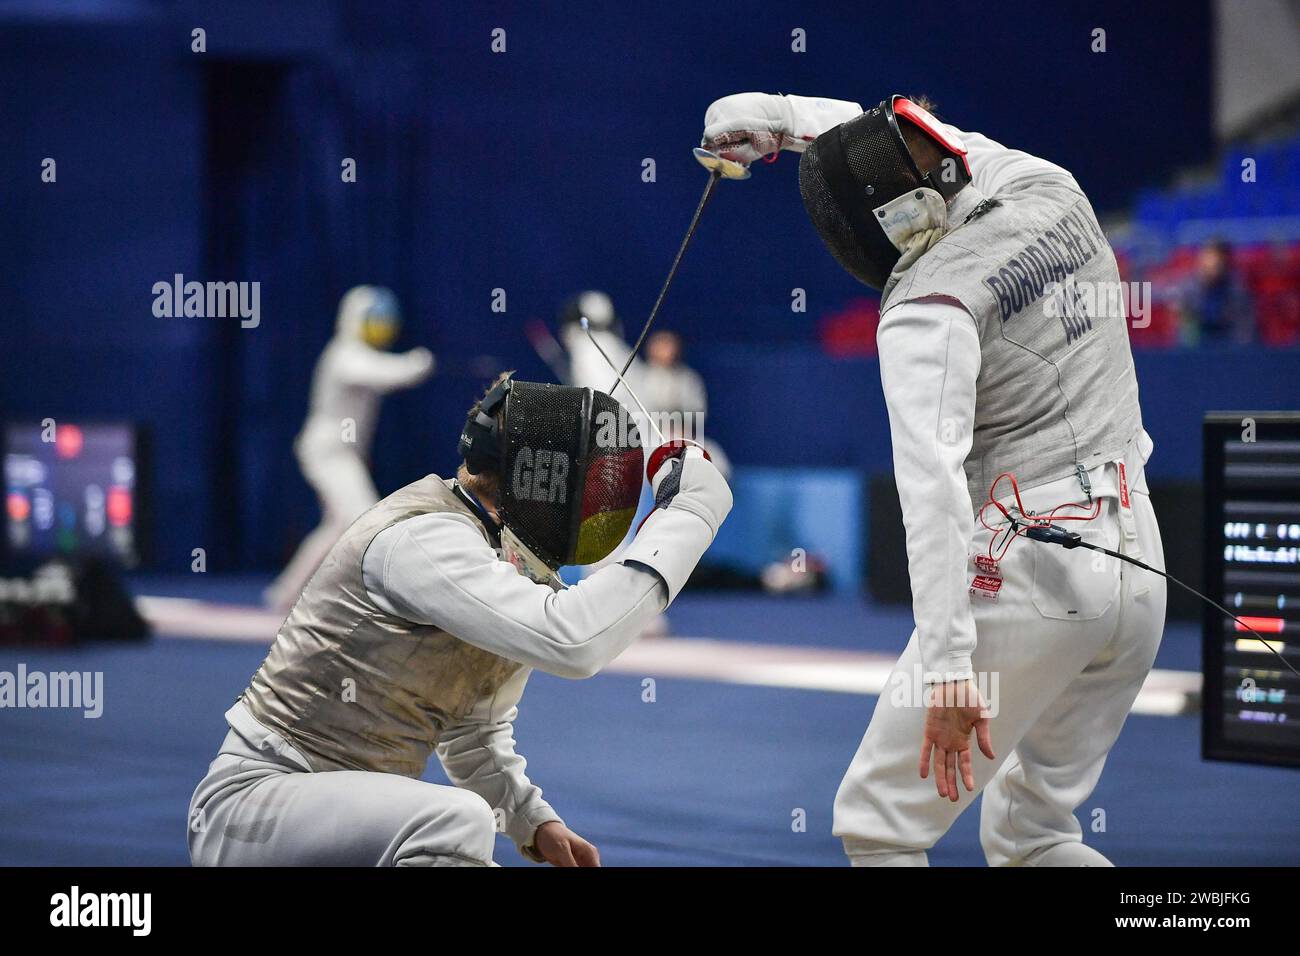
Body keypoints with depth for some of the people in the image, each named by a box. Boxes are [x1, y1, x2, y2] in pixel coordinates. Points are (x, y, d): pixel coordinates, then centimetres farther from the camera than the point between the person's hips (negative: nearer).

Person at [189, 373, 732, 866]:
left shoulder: (520, 574, 8)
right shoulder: (423, 539, -22)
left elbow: (473, 737, 22)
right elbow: (573, 643, -37)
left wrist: (536, 824, 4)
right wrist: (686, 517, -27)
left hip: (349, 815, 10)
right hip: (251, 807, -10)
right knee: (456, 821, -33)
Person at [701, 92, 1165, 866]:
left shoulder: (928, 308, -16)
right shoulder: (1049, 186, 4)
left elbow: (934, 484, -28)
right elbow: (897, 133, 24)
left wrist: (947, 667, -33)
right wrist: (777, 112, 20)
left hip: (1029, 573, -7)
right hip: (1137, 568, 7)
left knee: (877, 823, 7)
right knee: (1028, 835, 23)